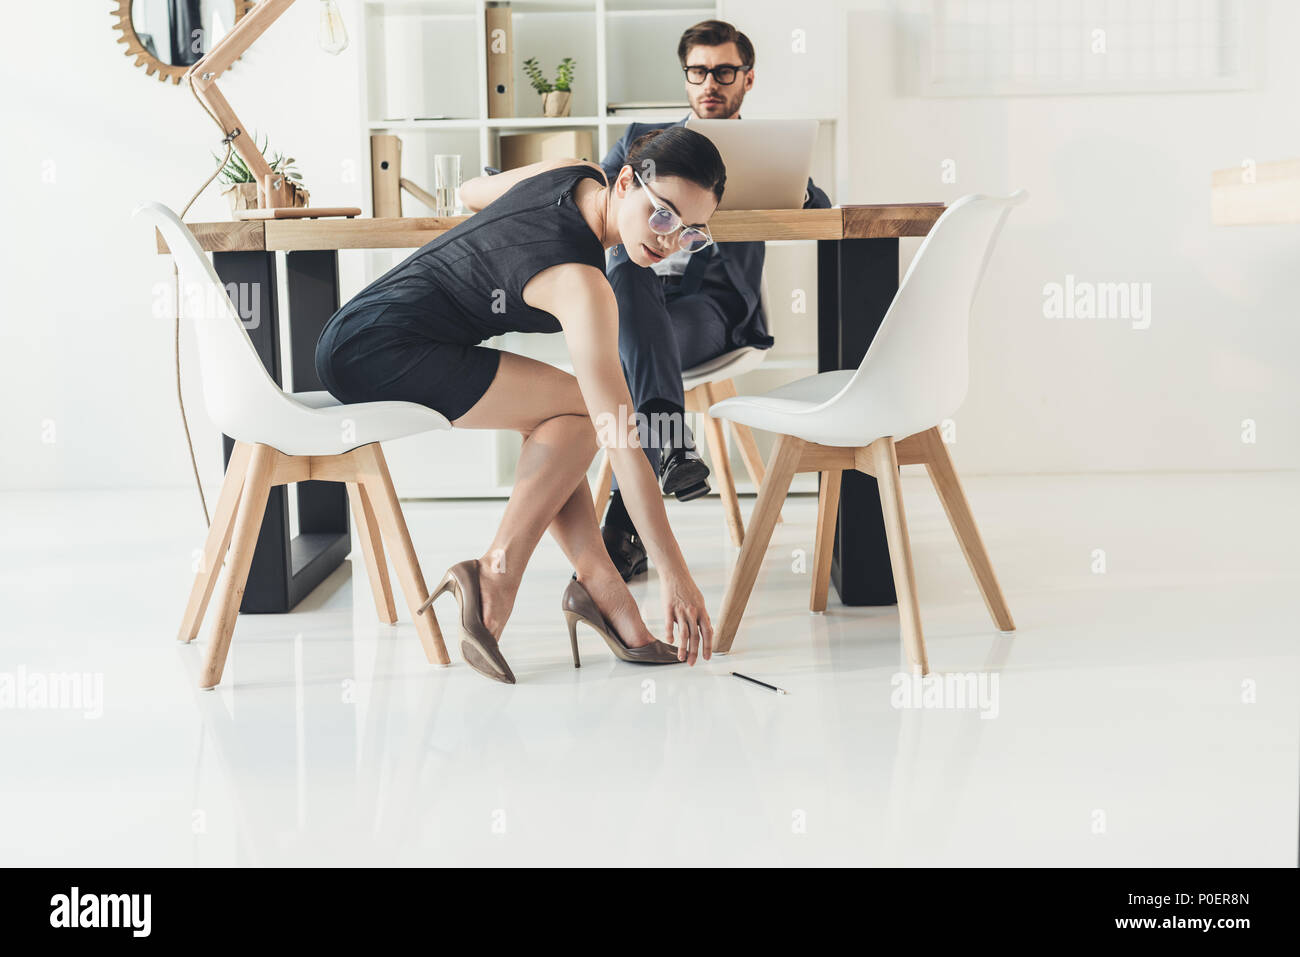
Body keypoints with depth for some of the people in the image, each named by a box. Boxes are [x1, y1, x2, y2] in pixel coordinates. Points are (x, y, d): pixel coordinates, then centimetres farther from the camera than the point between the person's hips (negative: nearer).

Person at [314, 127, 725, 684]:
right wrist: (675, 576, -21)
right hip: (377, 350, -10)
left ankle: (597, 581, -1)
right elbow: (623, 443, -23)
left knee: (557, 418, 9)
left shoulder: (574, 174, 3)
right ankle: (498, 571, -10)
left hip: (351, 337, 10)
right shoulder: (580, 284, -22)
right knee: (581, 407, -12)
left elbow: (470, 191, 24)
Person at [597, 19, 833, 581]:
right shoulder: (643, 140, 29)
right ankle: (671, 439, -52)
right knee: (627, 272, -37)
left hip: (712, 304, -1)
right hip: (643, 295, 2)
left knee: (632, 361, -34)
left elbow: (818, 207, 6)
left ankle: (623, 531, -39)